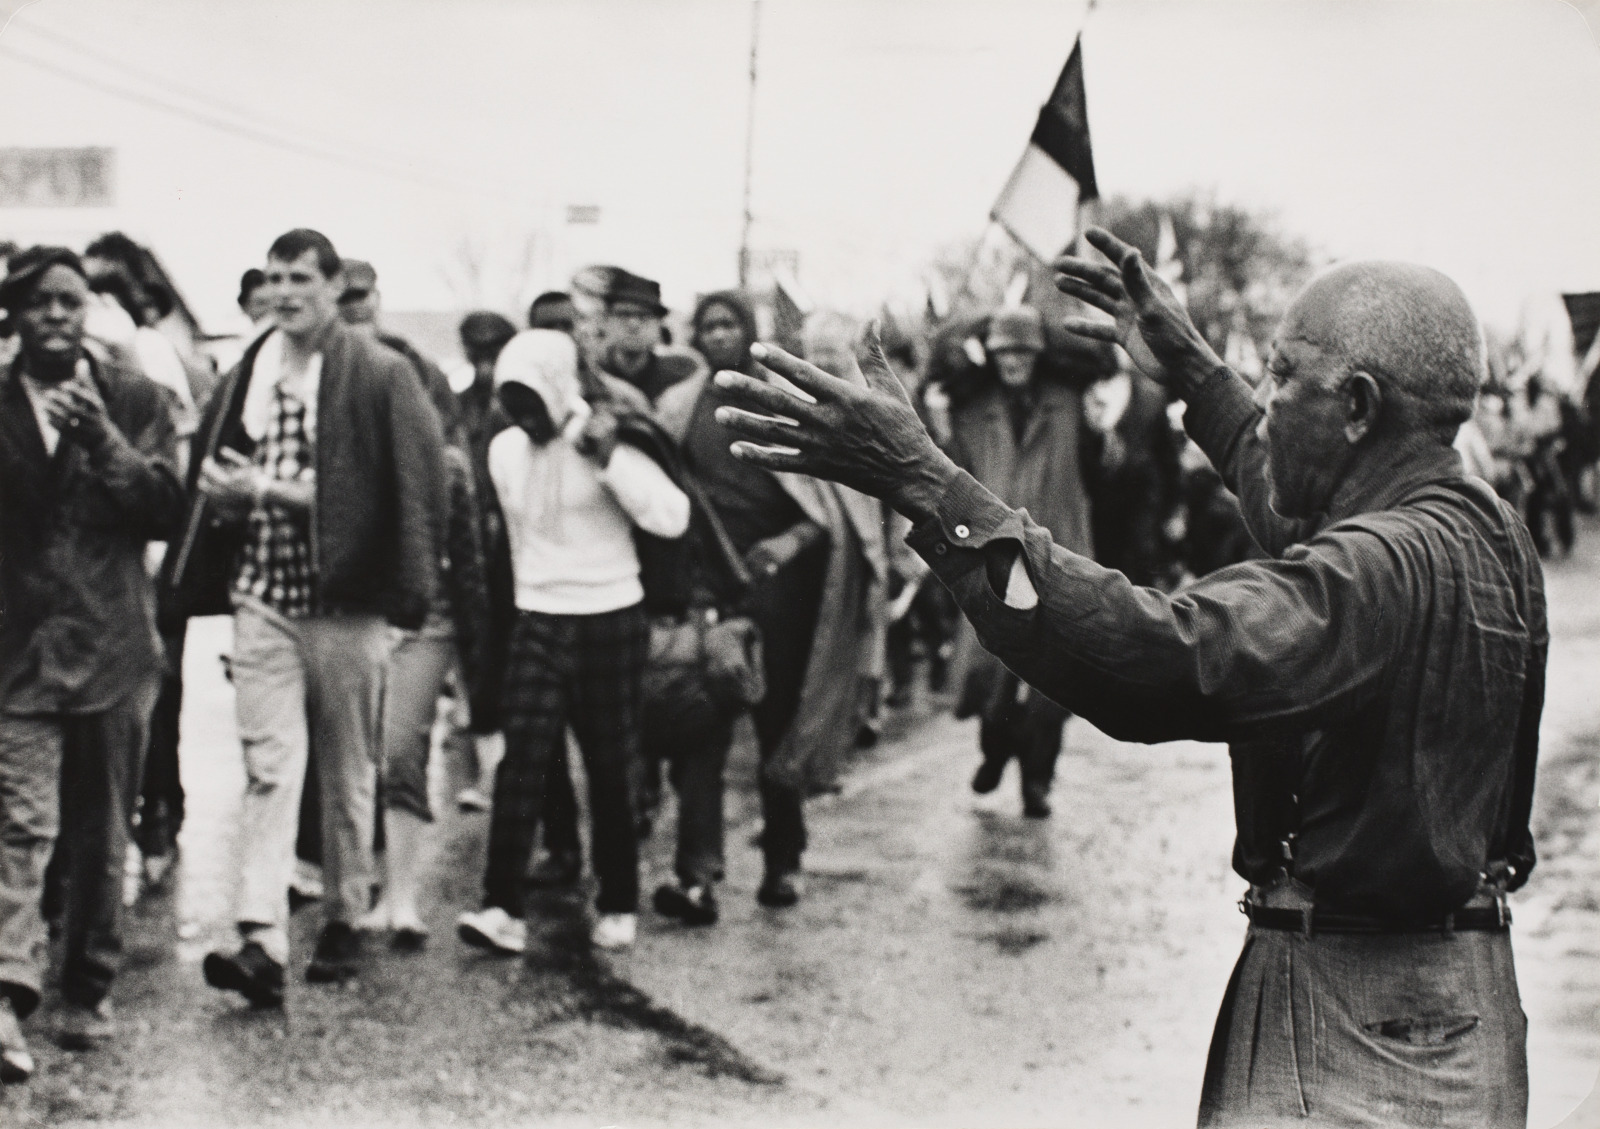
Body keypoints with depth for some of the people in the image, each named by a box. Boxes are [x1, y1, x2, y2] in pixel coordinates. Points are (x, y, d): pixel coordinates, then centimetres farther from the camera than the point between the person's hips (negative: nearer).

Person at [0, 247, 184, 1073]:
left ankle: (88, 991, 21)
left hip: (113, 648, 1)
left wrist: (103, 437, -13)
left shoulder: (134, 400, 6)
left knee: (102, 835, 9)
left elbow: (168, 509, -3)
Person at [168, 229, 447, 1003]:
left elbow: (411, 488, -12)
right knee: (267, 767, -6)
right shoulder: (247, 374, 9)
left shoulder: (381, 376, -5)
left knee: (348, 772, 9)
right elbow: (208, 469, 20)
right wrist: (227, 489, -5)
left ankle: (344, 922, 23)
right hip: (263, 598, 3)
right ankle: (261, 941, -12)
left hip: (344, 601, -3)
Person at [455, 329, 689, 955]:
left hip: (609, 621, -4)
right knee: (521, 762, -8)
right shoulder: (505, 450, 6)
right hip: (536, 621, 4)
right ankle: (503, 908, -12)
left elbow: (672, 517, -22)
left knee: (609, 769, 3)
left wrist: (609, 458, -26)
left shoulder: (604, 439, -11)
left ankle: (618, 906, 17)